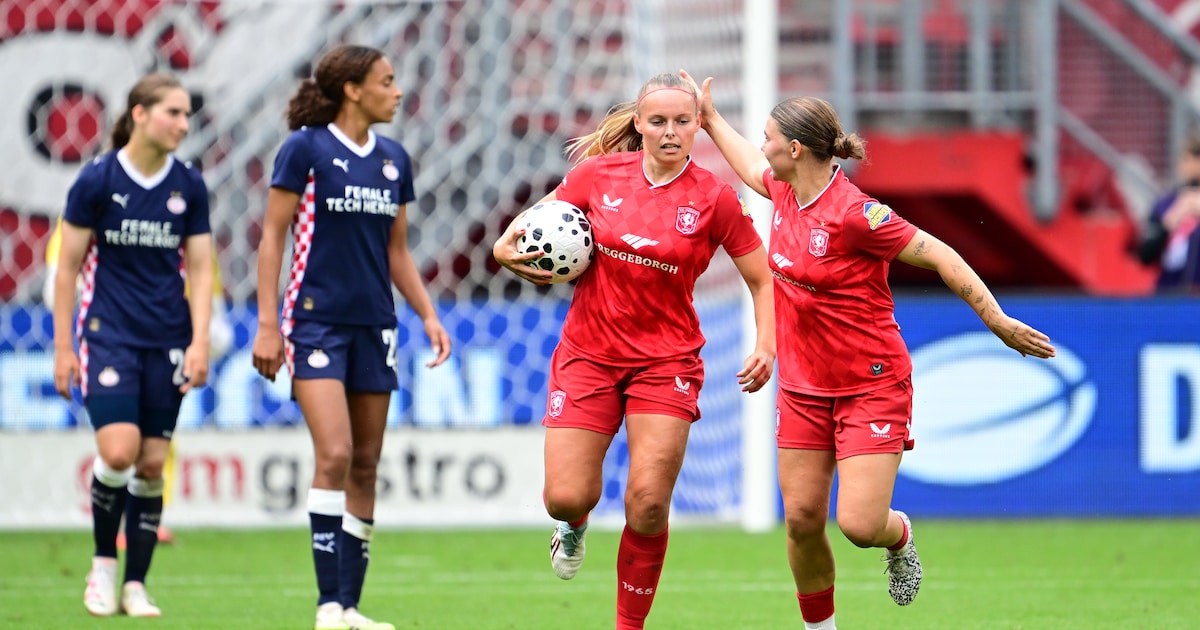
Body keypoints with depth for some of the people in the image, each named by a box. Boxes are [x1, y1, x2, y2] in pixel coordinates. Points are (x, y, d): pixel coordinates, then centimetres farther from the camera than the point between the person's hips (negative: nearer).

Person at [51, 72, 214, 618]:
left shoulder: (190, 187, 4)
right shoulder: (96, 180, -5)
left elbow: (200, 269, 7)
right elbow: (68, 266, -1)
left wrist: (200, 343, -3)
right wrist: (63, 347, -3)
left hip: (167, 342, 3)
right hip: (108, 335, -3)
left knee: (152, 464, 2)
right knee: (119, 451, -18)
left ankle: (136, 585, 11)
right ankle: (103, 563, 5)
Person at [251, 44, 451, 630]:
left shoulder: (394, 159, 11)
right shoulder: (306, 148, -6)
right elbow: (272, 235, -5)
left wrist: (428, 315, 9)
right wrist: (267, 323, -10)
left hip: (374, 325, 6)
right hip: (316, 319, -6)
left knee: (365, 466, 5)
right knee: (335, 455, -17)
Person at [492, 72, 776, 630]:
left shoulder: (714, 198, -6)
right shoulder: (600, 173, -2)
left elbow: (762, 280, 1)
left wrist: (765, 347, -13)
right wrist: (506, 249, -7)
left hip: (666, 360, -1)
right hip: (589, 352, 1)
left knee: (648, 505, -12)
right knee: (566, 497, -8)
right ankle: (574, 524, 32)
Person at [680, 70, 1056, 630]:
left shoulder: (853, 213, -23)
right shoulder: (785, 190, 0)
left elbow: (940, 257, -19)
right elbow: (752, 168, 27)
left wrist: (1000, 324, -17)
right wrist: (711, 119, 33)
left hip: (871, 386, -7)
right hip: (804, 387, 7)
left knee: (859, 524, -14)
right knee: (802, 520, 3)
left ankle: (898, 536, 22)